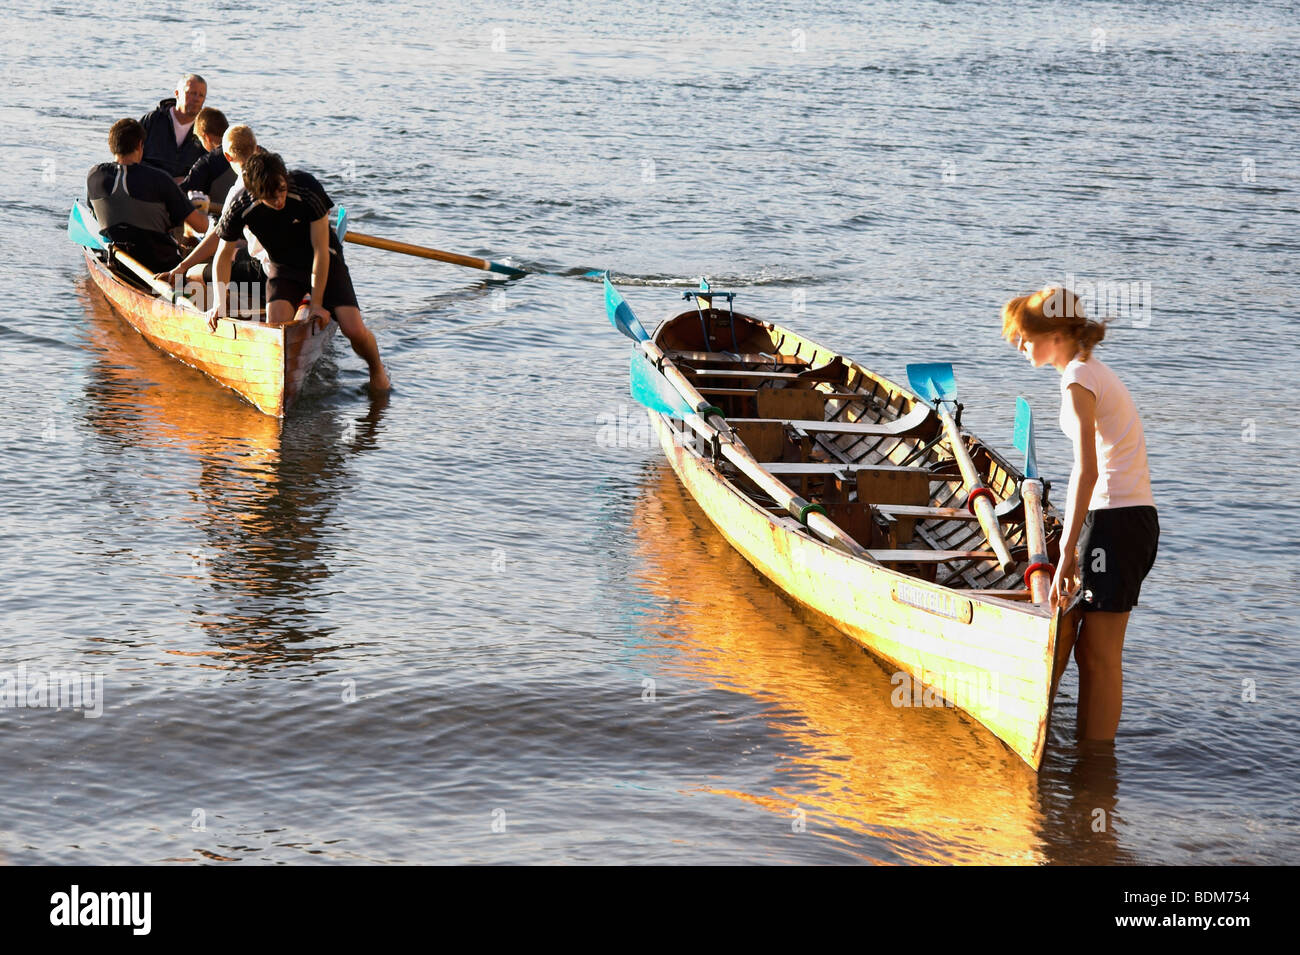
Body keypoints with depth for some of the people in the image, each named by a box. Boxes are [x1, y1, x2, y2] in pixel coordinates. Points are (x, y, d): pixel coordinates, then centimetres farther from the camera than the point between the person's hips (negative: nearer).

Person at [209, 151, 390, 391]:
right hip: (284, 268, 1)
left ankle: (376, 368, 17)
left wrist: (316, 303, -19)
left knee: (354, 330, -17)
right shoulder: (239, 209, -22)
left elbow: (321, 251, -21)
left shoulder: (307, 189, -28)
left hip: (324, 263, -1)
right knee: (276, 325, -27)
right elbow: (223, 255, -5)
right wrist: (219, 303, -18)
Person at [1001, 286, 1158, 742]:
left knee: (1099, 654, -6)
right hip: (1132, 519, 9)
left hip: (1116, 520, -9)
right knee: (1089, 650, 13)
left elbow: (1087, 471, -21)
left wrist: (1067, 554, -23)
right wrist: (1069, 549, 20)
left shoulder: (1078, 379, -11)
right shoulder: (1095, 372, 18)